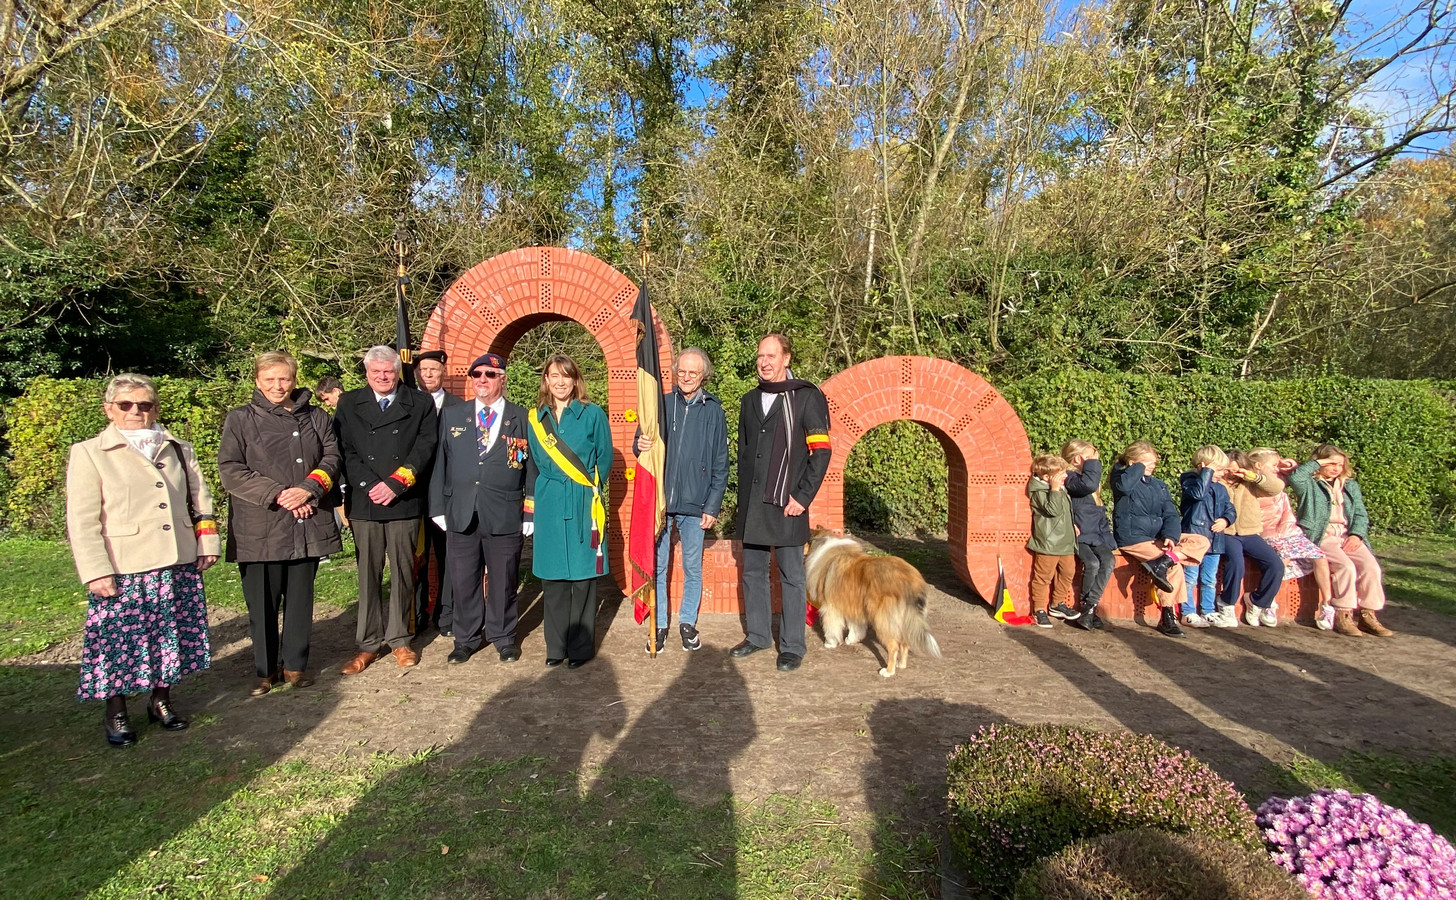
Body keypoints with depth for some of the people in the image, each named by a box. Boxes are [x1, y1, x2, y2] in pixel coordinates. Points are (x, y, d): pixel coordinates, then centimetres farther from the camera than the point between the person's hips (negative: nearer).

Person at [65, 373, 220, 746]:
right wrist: (96, 572, -10)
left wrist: (207, 545, 9)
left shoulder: (179, 450, 12)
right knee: (119, 640, 3)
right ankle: (116, 714, 21)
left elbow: (200, 500, 16)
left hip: (178, 565, 3)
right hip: (122, 571, -3)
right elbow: (81, 520, -4)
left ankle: (161, 700, 27)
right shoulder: (89, 453, 0)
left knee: (172, 635, 10)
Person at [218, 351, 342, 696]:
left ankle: (295, 665, 22)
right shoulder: (240, 419, 4)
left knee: (300, 599, 9)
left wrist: (309, 488, -13)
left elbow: (332, 457, 5)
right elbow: (230, 469, -4)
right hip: (259, 528, -2)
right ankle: (265, 670, 20)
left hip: (307, 525, 2)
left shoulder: (316, 418, 12)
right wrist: (278, 495, -13)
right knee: (262, 603, 4)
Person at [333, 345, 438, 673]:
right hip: (363, 502, 1)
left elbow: (425, 447, -2)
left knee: (403, 572, 5)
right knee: (368, 574, 5)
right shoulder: (348, 404, 11)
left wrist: (396, 483, -11)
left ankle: (399, 639, 16)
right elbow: (345, 452, 2)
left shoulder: (420, 404, 7)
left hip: (405, 502, -1)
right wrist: (370, 486, -10)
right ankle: (369, 643, 14)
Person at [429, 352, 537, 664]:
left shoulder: (523, 419, 4)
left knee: (504, 581, 8)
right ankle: (466, 638, 27)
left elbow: (532, 469, 2)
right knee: (464, 581, 9)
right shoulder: (450, 415, 10)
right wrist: (438, 507, 3)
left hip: (505, 517, -2)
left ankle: (503, 638, 26)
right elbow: (439, 464, 9)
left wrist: (530, 512, -1)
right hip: (460, 515, 2)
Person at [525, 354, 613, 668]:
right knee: (552, 578, 7)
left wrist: (588, 490, 5)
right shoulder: (536, 417, 10)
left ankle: (581, 646, 13)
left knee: (582, 577, 2)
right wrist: (547, 491, 13)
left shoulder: (592, 414, 0)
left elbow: (605, 457, 4)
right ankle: (556, 646, 19)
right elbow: (536, 463, 18)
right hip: (549, 507, 3)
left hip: (582, 506, -3)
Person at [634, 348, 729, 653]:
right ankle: (659, 625, 23)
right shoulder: (661, 404, 3)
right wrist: (641, 446, -17)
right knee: (657, 565, 8)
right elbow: (642, 446, 8)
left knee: (693, 567, 11)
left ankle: (688, 622, 27)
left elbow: (720, 463, 0)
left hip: (695, 502, -1)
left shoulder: (713, 409, -1)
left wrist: (713, 505, -4)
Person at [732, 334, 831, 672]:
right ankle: (757, 635, 28)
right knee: (753, 572, 13)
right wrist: (744, 496, 12)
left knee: (791, 577, 3)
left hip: (787, 504, -6)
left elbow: (821, 451, -8)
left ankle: (792, 646, 13)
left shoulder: (807, 397, -5)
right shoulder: (750, 400, 13)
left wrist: (802, 497, -13)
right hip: (751, 505, 6)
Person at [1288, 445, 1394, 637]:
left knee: (1371, 566, -19)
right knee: (1346, 566, -28)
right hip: (1321, 537, -5)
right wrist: (1316, 463, -6)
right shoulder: (1310, 485, 5)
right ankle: (1343, 616, -21)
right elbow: (1295, 476, -20)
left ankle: (1368, 614, -11)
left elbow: (1361, 514, 15)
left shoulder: (1350, 486, 22)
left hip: (1348, 536, 5)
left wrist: (1356, 534, -4)